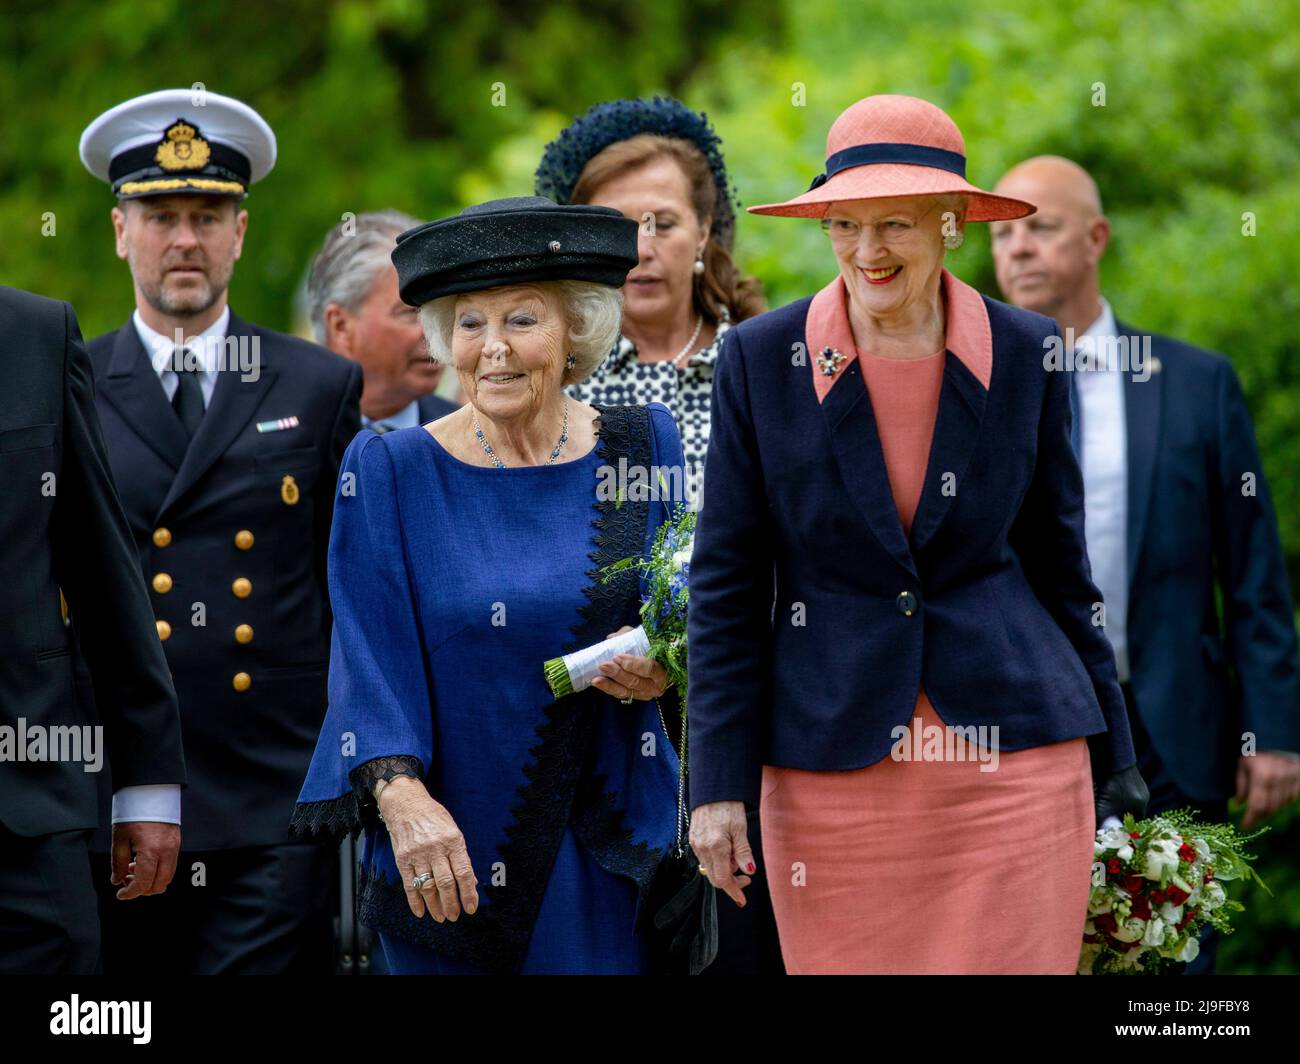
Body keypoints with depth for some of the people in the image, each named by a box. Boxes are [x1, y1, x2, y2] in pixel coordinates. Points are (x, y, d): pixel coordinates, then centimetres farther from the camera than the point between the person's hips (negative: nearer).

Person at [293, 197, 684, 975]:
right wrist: (402, 797, -19)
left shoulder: (643, 448, 6)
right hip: (450, 853, -1)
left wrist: (665, 670, -10)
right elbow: (372, 657, -5)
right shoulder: (389, 470, 1)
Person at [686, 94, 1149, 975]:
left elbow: (1059, 563, 10)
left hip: (1011, 760, 0)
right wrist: (720, 785, -4)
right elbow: (727, 586, 1)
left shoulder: (1027, 355, 2)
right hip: (831, 774, 0)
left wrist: (1113, 764, 11)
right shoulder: (760, 361, -1)